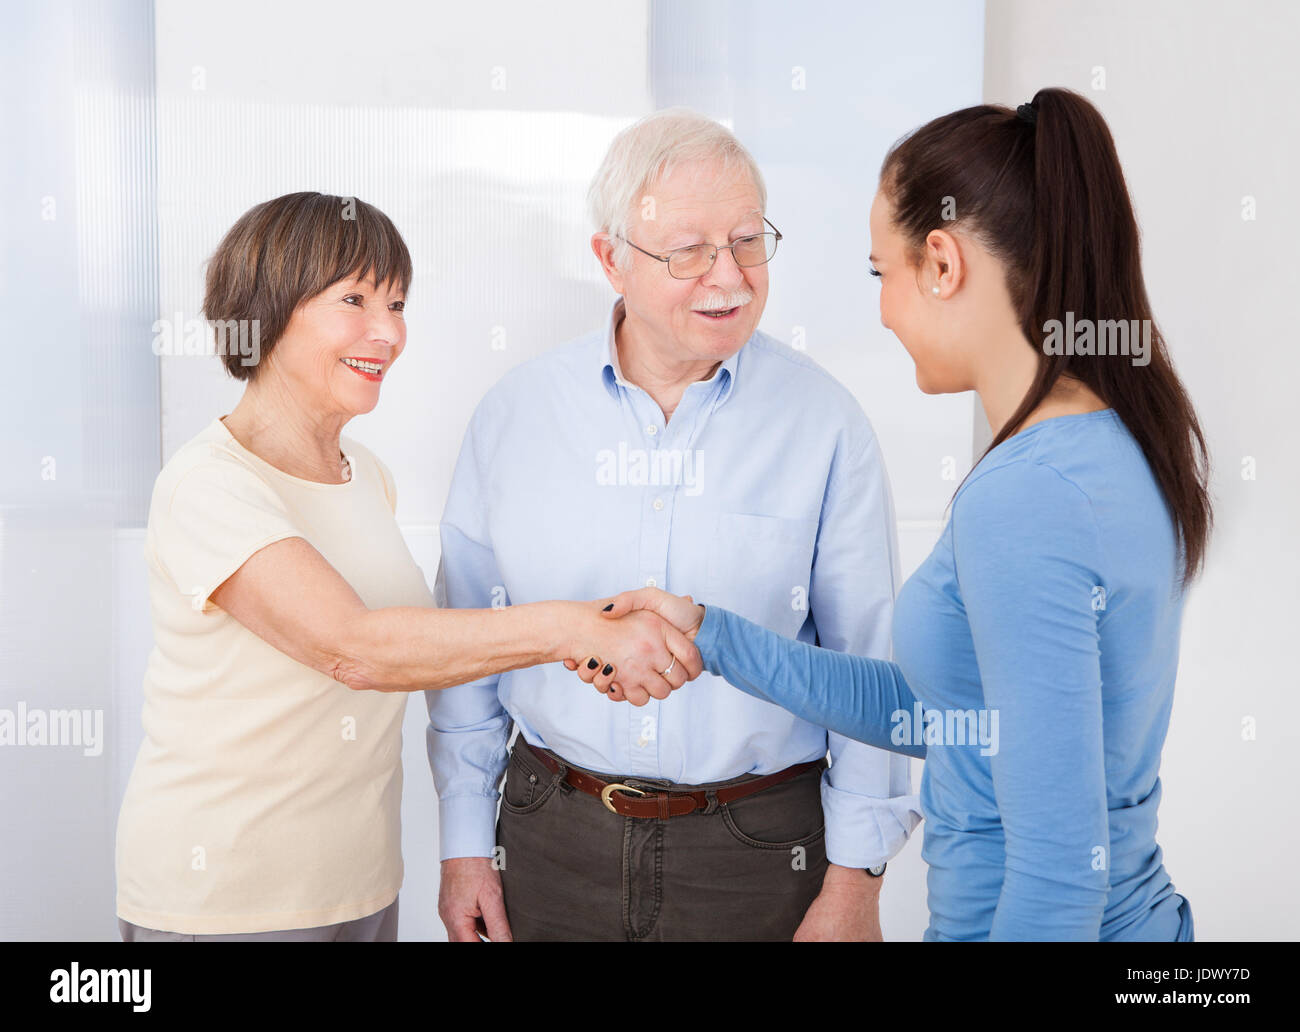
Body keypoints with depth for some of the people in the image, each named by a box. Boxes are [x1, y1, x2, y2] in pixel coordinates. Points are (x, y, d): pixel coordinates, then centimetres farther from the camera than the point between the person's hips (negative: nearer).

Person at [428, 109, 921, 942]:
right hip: (553, 840, 2)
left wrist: (855, 879, -4)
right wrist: (464, 842, 6)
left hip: (759, 851, -1)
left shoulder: (825, 423, -6)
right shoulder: (515, 414, -1)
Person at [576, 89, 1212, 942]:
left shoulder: (1021, 504, -26)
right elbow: (945, 713, 8)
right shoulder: (1126, 443, 3)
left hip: (1040, 924, -8)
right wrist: (711, 636, 8)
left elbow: (1060, 869, -26)